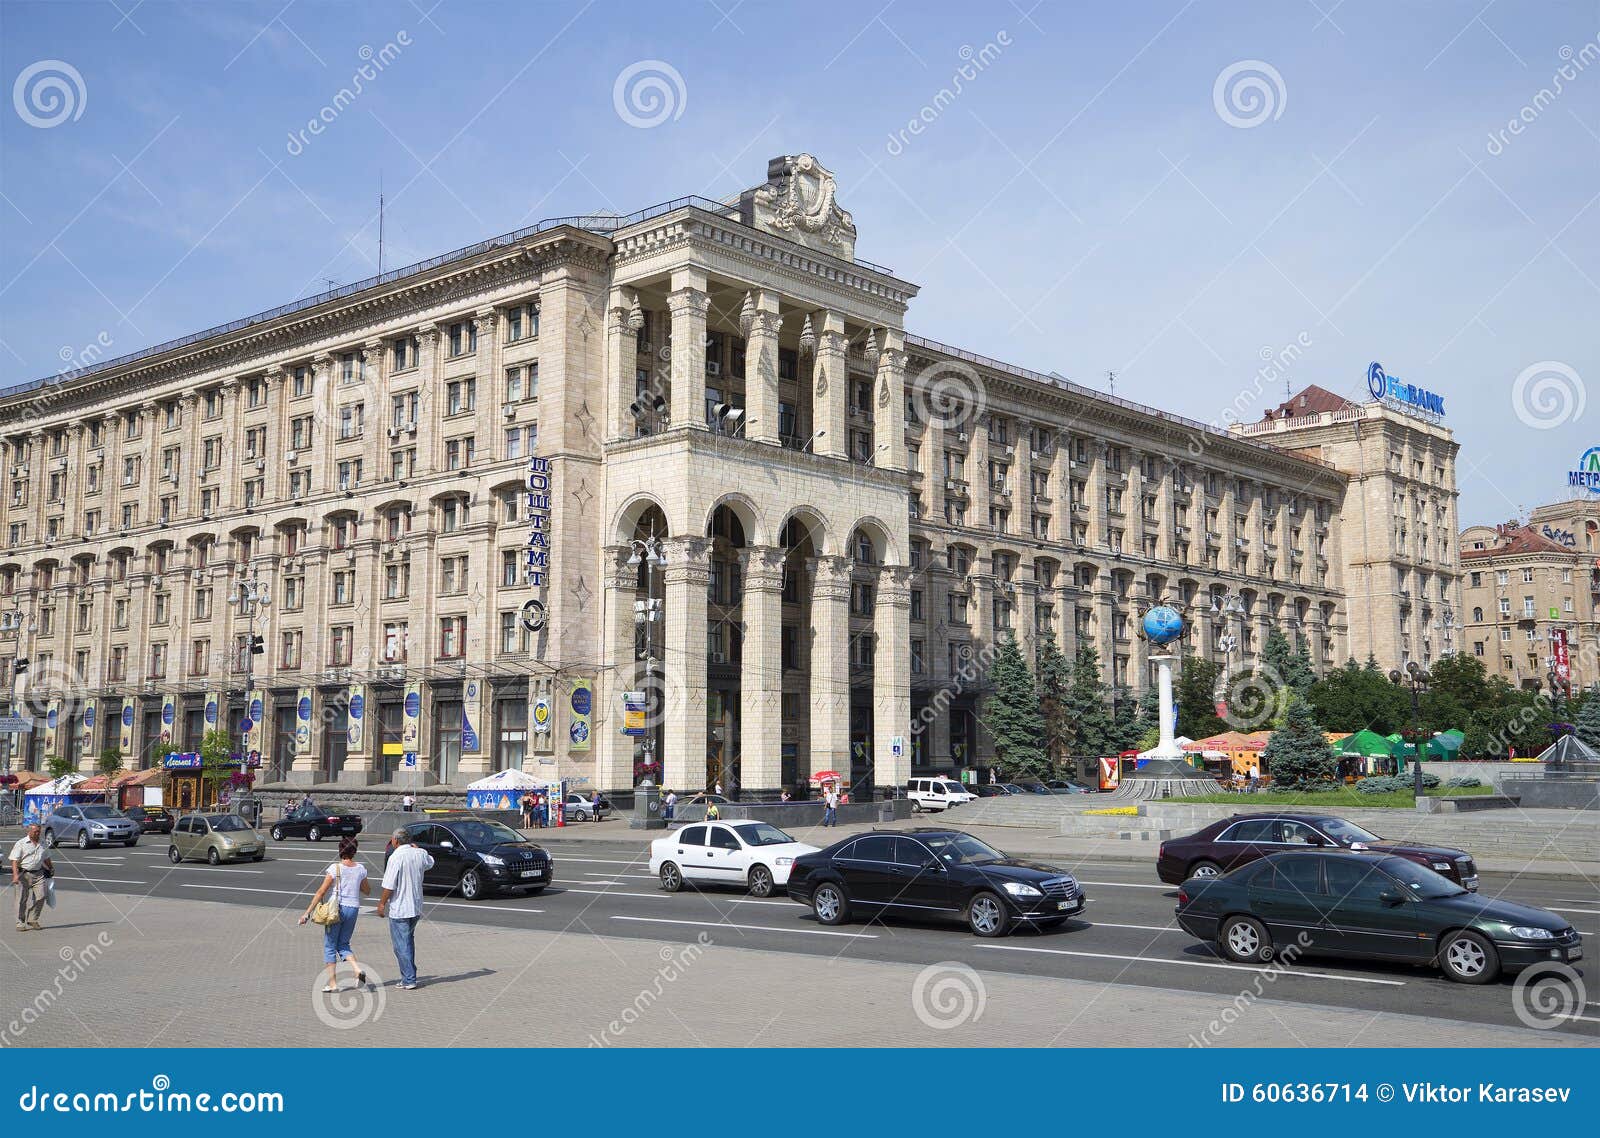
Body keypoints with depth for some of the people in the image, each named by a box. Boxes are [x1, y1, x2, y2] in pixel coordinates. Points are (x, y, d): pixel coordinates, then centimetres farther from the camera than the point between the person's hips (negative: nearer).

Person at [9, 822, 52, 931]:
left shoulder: (42, 844, 14)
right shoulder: (21, 843, -4)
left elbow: (46, 858, 30)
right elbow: (14, 860, -12)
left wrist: (51, 868, 37)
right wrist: (15, 875, -22)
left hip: (38, 874, 4)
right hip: (24, 874, -4)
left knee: (41, 896, -5)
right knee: (22, 900, 0)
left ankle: (33, 920, 11)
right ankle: (20, 923, 8)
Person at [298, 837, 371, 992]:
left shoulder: (335, 868, -8)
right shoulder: (360, 869, 3)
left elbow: (321, 892, -10)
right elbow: (367, 891, 16)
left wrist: (307, 912, -7)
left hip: (337, 908, -4)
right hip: (353, 909, 4)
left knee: (330, 946, 8)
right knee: (343, 944, 17)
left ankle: (332, 983, 6)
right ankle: (358, 969, -7)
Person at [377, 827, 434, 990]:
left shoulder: (396, 857, -17)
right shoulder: (420, 854, 3)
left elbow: (389, 885, -17)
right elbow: (430, 862, 28)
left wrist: (382, 903, -7)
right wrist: (416, 848, 27)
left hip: (399, 909, -7)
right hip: (416, 908, 7)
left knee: (401, 946, -1)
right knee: (409, 941, 21)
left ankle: (409, 979, -2)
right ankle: (409, 975, 24)